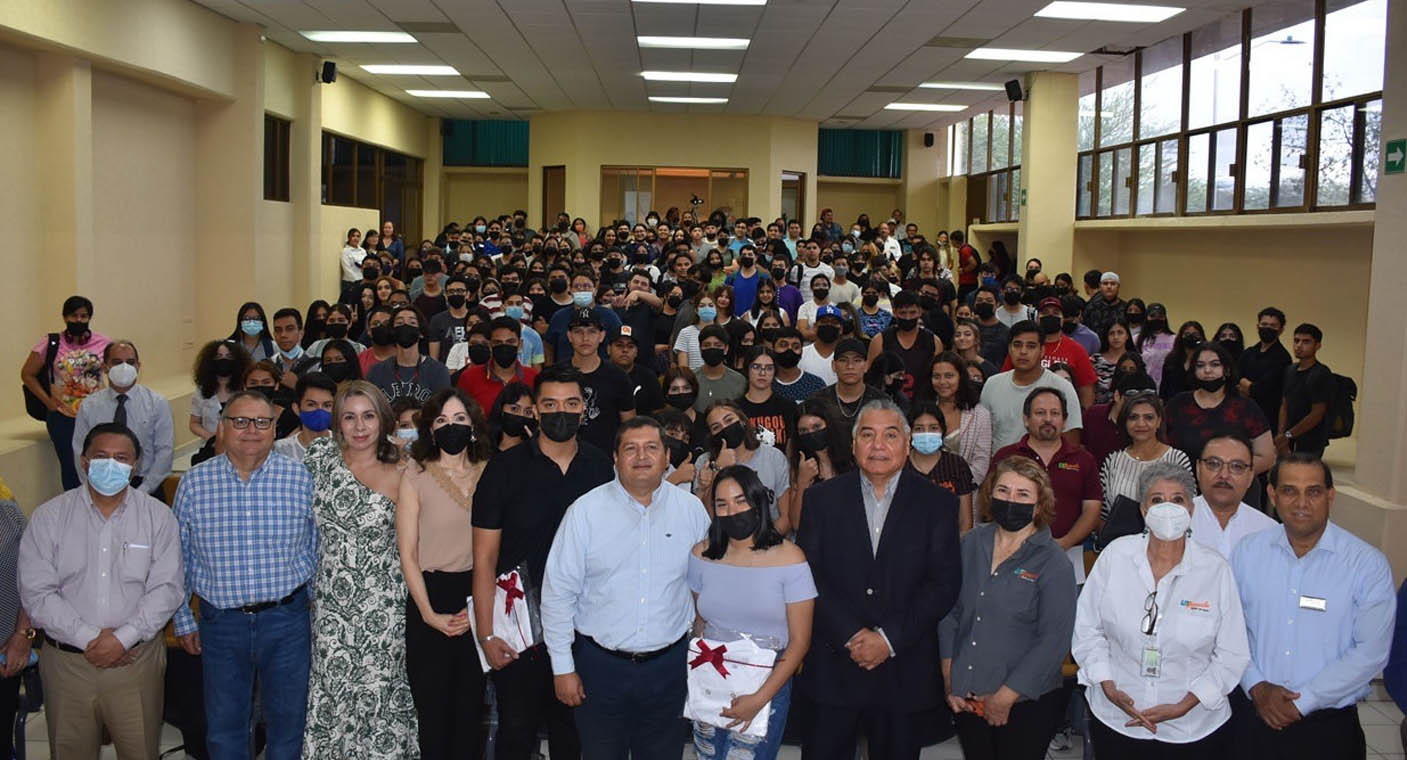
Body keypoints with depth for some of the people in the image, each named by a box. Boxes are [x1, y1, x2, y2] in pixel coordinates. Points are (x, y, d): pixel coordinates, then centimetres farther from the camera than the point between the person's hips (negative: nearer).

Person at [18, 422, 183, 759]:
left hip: (136, 658, 0)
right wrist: (87, 638, -14)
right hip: (66, 661, 1)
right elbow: (36, 592, -6)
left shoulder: (158, 516, -1)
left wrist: (124, 637, -16)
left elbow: (167, 588, -5)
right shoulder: (49, 516, 0)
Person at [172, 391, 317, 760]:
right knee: (225, 728, 16)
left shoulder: (301, 479, -4)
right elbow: (178, 557, 7)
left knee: (288, 721, 12)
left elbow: (317, 551, 4)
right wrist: (183, 620, 8)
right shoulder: (194, 483, -2)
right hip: (221, 621, 1)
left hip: (286, 619, -1)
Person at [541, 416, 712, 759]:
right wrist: (562, 667, -5)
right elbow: (558, 592, -5)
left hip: (667, 665, 2)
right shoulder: (585, 511, -7)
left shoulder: (692, 509, -1)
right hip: (600, 664, -1)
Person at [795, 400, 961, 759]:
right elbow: (809, 576, -4)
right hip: (833, 667, 0)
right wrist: (851, 635, -14)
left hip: (904, 670, 0)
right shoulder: (821, 499, 3)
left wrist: (890, 639, -12)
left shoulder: (937, 503, 1)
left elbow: (944, 583, -5)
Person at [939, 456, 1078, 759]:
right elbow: (949, 612, 8)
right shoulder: (972, 544, 3)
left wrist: (1005, 697, -14)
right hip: (966, 699, 4)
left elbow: (1054, 640, -14)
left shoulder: (1052, 562, -9)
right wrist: (948, 677, 1)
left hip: (1027, 702, -4)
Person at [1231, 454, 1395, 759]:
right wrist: (1257, 687, -11)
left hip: (1329, 726, -2)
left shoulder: (1368, 564, -7)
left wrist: (1301, 702, -13)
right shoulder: (1247, 551, 1)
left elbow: (1371, 653, -12)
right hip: (1253, 715, 2)